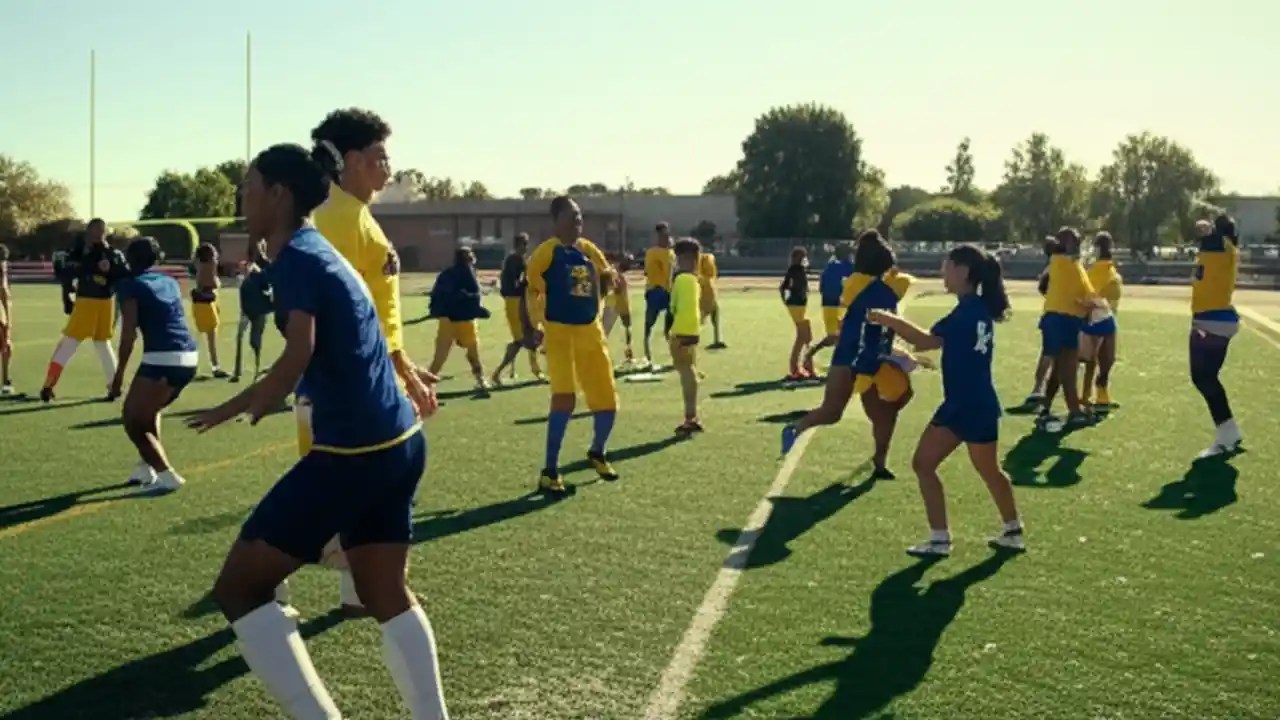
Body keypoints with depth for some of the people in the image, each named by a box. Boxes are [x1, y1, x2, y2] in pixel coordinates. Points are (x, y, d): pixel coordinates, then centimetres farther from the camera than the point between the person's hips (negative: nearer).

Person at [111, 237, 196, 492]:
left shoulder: (130, 286, 2)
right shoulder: (170, 282, 20)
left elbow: (128, 333, -6)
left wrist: (119, 373, -3)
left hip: (162, 359, -7)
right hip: (189, 357, 7)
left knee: (133, 421, 6)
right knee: (147, 412, 30)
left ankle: (166, 475, -5)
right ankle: (148, 467, 30)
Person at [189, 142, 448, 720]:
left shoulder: (294, 258, -10)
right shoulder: (318, 251, 19)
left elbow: (298, 356, -25)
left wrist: (253, 408, -7)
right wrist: (234, 405, 42)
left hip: (351, 451, -10)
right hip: (399, 442, 10)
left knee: (238, 587, 1)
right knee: (386, 593, 20)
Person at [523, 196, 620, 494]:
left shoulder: (589, 249, 8)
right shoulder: (547, 251, -9)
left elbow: (606, 281, 21)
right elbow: (525, 290, -7)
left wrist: (609, 276, -3)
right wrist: (529, 329, -17)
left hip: (591, 331, 6)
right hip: (560, 331, -6)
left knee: (607, 399, 10)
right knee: (564, 399, -18)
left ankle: (597, 453, 37)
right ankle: (549, 471, -7)